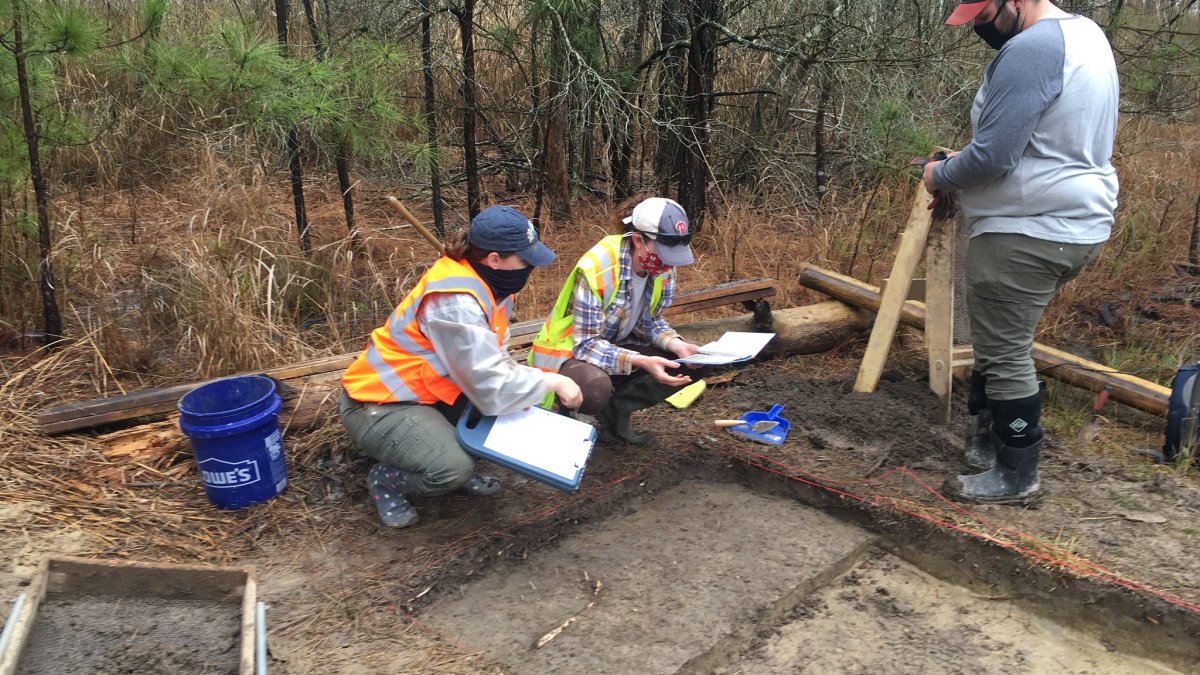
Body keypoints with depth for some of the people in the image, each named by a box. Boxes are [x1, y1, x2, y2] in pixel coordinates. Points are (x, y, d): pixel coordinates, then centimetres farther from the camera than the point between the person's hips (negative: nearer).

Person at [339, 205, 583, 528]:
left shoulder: (486, 282, -2)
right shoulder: (456, 304, -30)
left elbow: (493, 361, 2)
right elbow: (493, 391, -31)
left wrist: (538, 382, -15)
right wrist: (552, 382, -18)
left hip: (421, 391, 9)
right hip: (379, 405, -9)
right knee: (452, 468, -29)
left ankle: (460, 468, 12)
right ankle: (386, 478, 3)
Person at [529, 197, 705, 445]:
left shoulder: (663, 267, -10)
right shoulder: (596, 268, -30)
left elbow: (649, 321, 2)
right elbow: (586, 344, -29)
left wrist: (677, 345, -19)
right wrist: (641, 362, -40)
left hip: (616, 346, 7)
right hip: (567, 351, -7)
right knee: (595, 387, -40)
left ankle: (616, 408, -2)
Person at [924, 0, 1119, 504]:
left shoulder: (1030, 50, -19)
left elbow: (994, 156, -24)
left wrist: (942, 175, -4)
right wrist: (964, 160, 15)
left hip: (1028, 231, -10)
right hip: (1077, 223, 10)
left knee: (1004, 353, 1)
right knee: (1001, 339, 20)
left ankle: (1015, 478, 13)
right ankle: (985, 436, 32)